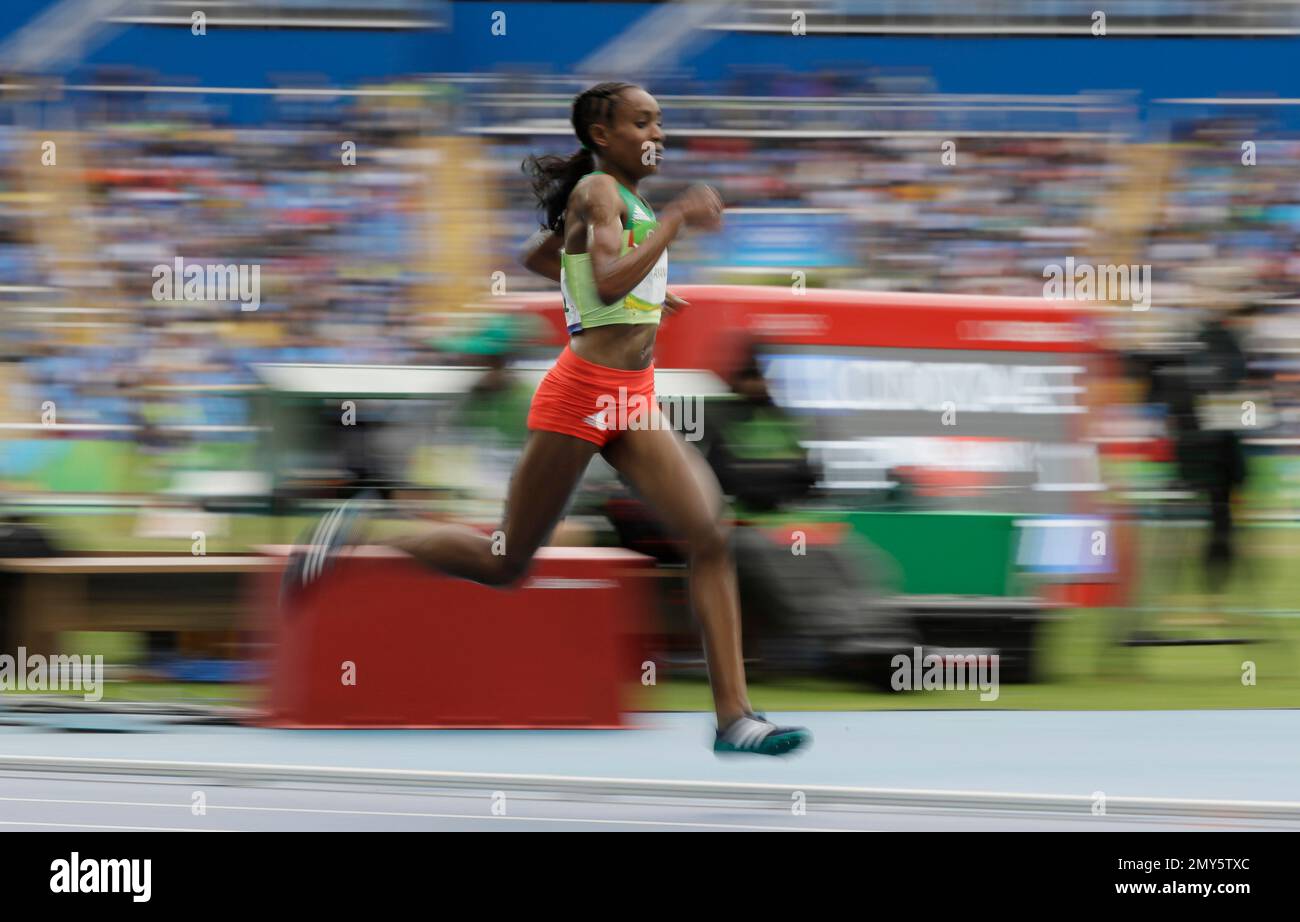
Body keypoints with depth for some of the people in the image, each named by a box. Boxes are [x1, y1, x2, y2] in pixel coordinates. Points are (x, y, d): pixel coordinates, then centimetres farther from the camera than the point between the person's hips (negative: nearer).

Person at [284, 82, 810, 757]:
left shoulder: (620, 197, 17)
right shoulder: (598, 189, -9)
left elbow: (534, 256, 31)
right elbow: (610, 281, -26)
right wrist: (676, 218, -21)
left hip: (632, 402, 8)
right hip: (584, 390, -8)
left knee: (710, 536, -8)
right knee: (505, 562, 1)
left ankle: (734, 718, -11)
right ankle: (357, 535, 19)